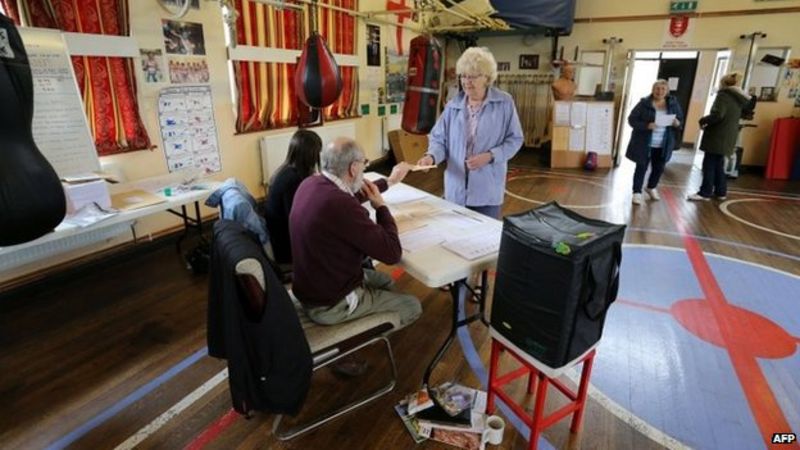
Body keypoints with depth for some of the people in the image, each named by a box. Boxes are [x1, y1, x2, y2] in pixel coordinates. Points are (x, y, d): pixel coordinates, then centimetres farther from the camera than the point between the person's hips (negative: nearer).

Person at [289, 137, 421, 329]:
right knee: (412, 306, 9)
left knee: (385, 280, 27)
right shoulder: (340, 205, -35)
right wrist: (380, 205, -13)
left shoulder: (310, 184, -6)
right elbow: (392, 253, -26)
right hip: (329, 305, -9)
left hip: (310, 285, 9)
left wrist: (389, 181, 23)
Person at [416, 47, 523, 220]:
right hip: (456, 188, 2)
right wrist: (431, 156, -19)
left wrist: (490, 156, -16)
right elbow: (439, 138, 2)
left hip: (487, 190, -2)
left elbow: (515, 139, -1)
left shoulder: (504, 103, -3)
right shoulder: (453, 105, 2)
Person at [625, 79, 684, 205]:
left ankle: (652, 188, 37)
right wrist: (646, 125, -26)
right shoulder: (644, 103, -9)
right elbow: (632, 119, -11)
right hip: (644, 142, -4)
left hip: (663, 145, 4)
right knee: (642, 167, 0)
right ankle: (637, 193, 9)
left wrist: (677, 123, -13)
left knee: (659, 168, 15)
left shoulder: (673, 103, 3)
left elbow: (681, 119, 12)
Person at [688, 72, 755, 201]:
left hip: (717, 136, -8)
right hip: (728, 137, 8)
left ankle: (705, 193, -1)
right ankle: (721, 191, 21)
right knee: (718, 165, 16)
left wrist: (703, 121, -8)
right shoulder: (740, 98, 14)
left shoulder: (724, 95, -10)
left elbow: (717, 115, -22)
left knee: (709, 165, -3)